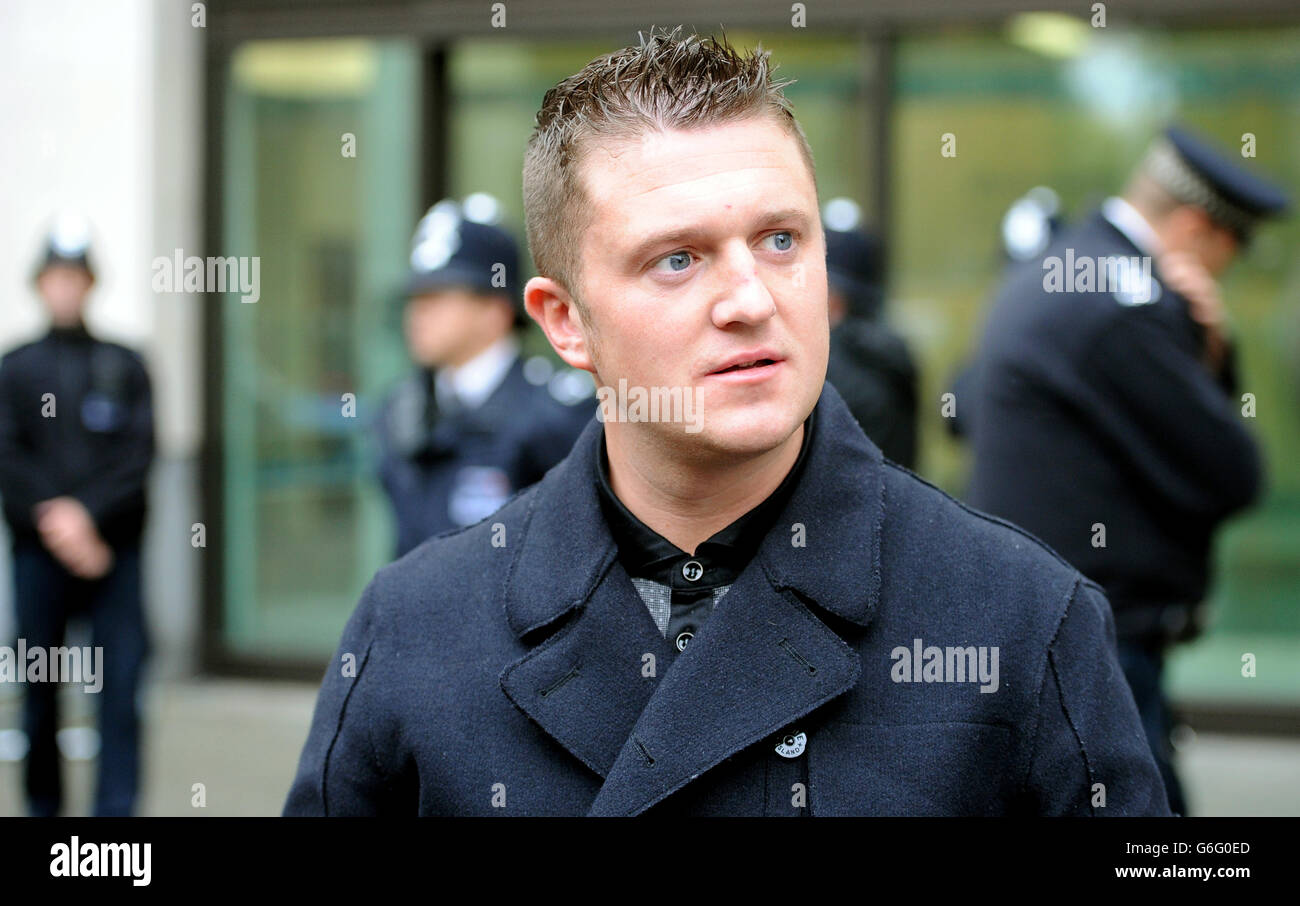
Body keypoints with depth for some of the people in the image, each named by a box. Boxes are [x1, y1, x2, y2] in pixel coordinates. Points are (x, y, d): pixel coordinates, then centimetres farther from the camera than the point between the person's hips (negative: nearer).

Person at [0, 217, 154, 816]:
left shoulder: (125, 366, 9)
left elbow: (140, 453, 0)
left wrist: (89, 513, -12)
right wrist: (52, 523, -11)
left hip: (114, 548, 0)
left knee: (121, 687, -9)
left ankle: (115, 809, -10)